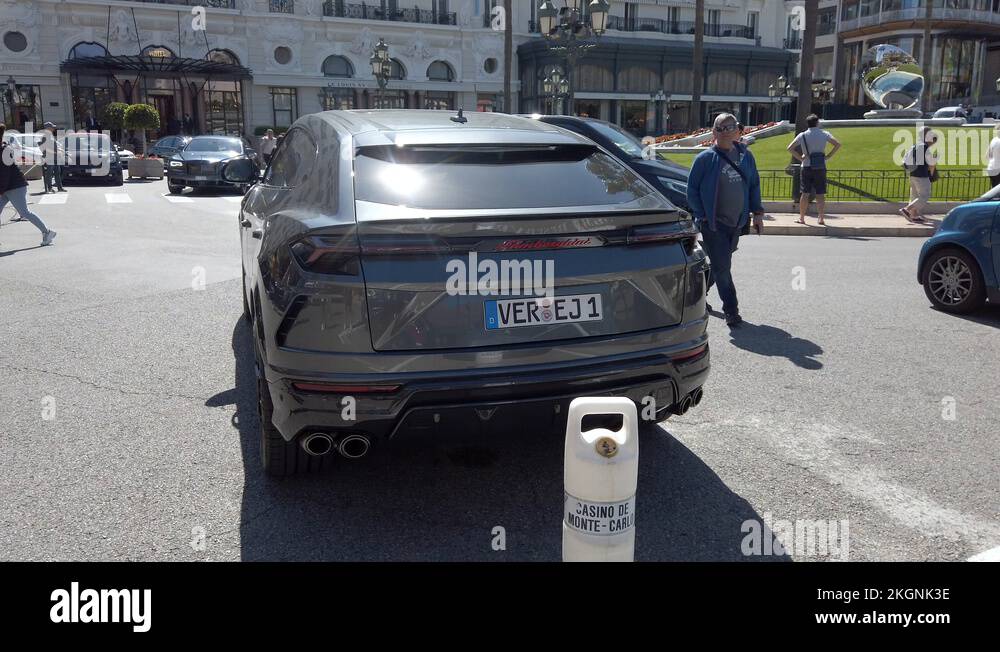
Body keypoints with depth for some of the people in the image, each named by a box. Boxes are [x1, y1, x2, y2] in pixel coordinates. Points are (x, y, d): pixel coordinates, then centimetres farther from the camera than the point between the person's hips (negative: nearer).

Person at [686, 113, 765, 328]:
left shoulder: (745, 155, 7)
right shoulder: (705, 158, -8)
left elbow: (754, 184, 16)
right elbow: (692, 188, -5)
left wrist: (757, 212, 10)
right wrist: (701, 215, -9)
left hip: (737, 222, 5)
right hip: (713, 224, -5)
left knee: (720, 264, 14)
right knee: (722, 267, -7)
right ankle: (731, 310, 0)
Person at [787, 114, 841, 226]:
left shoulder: (802, 135, 1)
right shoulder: (824, 134, 3)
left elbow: (790, 148, -9)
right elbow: (837, 144, -4)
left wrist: (800, 158, -4)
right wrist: (828, 156, -1)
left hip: (807, 167, 0)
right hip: (821, 167, 0)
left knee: (805, 194, 4)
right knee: (820, 194, 3)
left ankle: (801, 218, 6)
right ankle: (821, 218, -1)